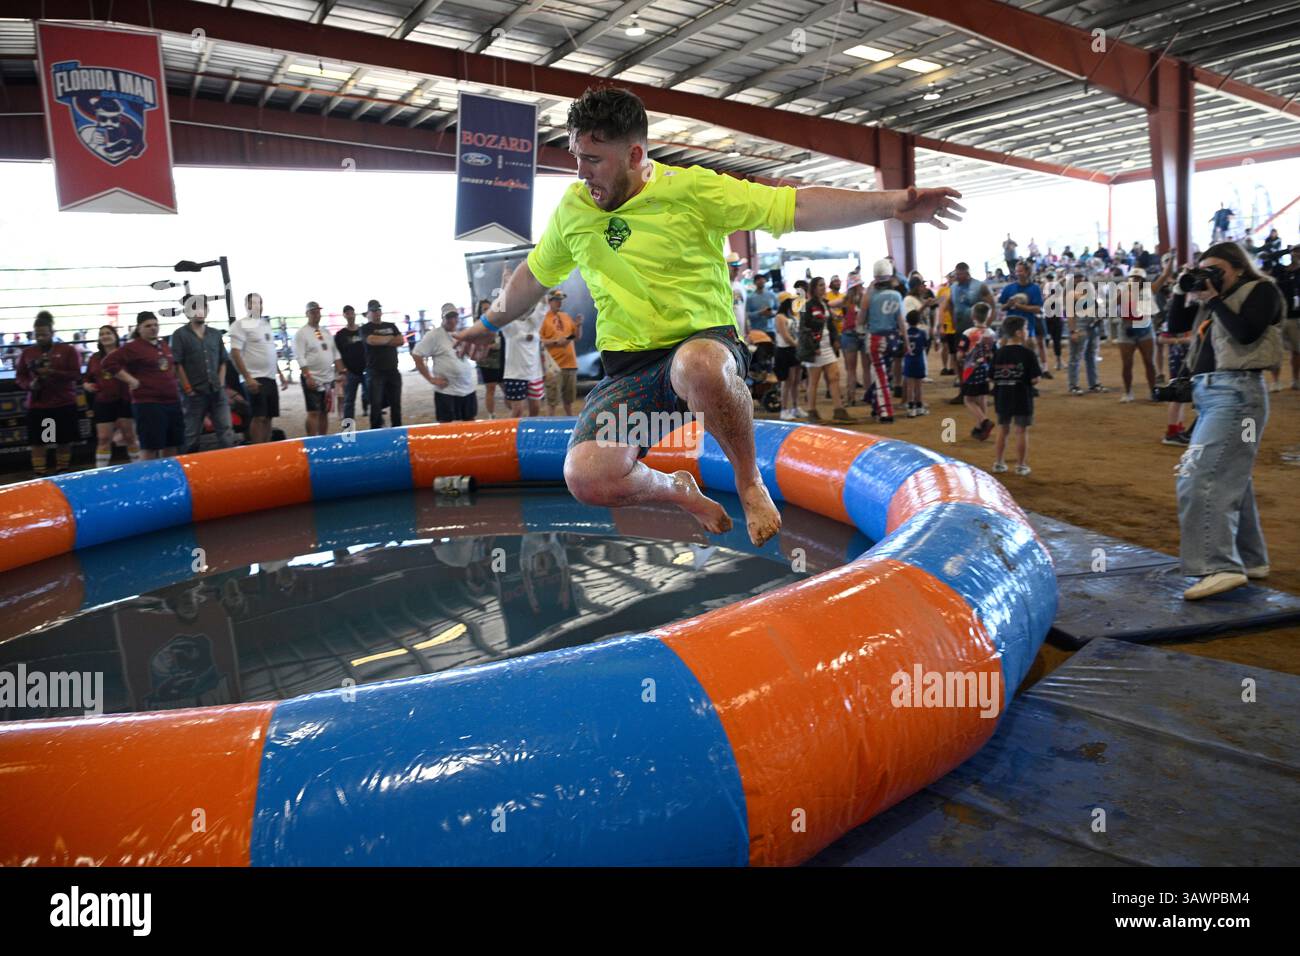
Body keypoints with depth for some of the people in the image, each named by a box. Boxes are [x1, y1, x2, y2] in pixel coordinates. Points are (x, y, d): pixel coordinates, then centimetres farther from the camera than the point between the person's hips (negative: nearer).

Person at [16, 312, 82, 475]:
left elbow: (76, 374, -6)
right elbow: (19, 377, 11)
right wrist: (29, 385, -10)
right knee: (38, 445, -2)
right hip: (37, 406, 1)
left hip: (65, 405, -1)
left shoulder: (67, 350, 0)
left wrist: (53, 372, -20)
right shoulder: (27, 353, 7)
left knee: (64, 443, 7)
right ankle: (40, 478, 3)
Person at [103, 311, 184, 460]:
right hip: (148, 404, -7)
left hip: (172, 402, 7)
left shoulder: (164, 344, 14)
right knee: (150, 447, -6)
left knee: (171, 445, 13)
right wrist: (130, 380, -13)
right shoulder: (133, 347, -6)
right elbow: (109, 362, -11)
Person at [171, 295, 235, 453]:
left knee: (226, 432, 0)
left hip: (216, 392, 4)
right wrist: (188, 389, -9)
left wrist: (221, 384, 5)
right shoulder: (180, 335, 0)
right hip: (195, 394, -4)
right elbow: (177, 365, -5)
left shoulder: (215, 334, 14)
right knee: (191, 435, 4)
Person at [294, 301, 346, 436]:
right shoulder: (301, 333, -5)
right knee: (313, 413, -6)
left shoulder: (326, 333, 15)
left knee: (325, 413, 9)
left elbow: (336, 355, 15)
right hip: (313, 379, -6)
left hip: (328, 379, 6)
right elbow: (300, 358, -13)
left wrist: (341, 373, 7)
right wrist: (307, 377, -21)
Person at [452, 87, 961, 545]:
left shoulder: (692, 188, -5)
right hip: (628, 369, 4)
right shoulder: (572, 208, 8)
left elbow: (796, 208, -11)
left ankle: (749, 482, -13)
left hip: (705, 342, -3)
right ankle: (680, 492, 10)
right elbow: (535, 275, 26)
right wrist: (490, 324, 39)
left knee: (697, 365, -44)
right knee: (586, 477, -24)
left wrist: (893, 203, -21)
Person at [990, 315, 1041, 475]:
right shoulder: (1027, 354, -13)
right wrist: (1026, 381, 5)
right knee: (1021, 432, 6)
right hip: (1022, 399, -4)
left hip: (1002, 398, 4)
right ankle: (1021, 465, 11)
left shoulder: (998, 353, -1)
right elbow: (1034, 379, -16)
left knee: (1002, 430, 15)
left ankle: (998, 463, 19)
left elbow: (992, 377, 0)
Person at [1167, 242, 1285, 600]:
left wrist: (1214, 299, -9)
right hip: (1210, 394, 9)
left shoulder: (1261, 291, -1)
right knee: (1231, 480, 15)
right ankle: (1250, 559, 26)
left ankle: (1220, 566, -23)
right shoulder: (1214, 298, 18)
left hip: (1236, 393, -9)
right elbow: (1176, 326, 17)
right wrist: (1183, 292, 5)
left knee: (1201, 479, -20)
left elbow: (1246, 333, -16)